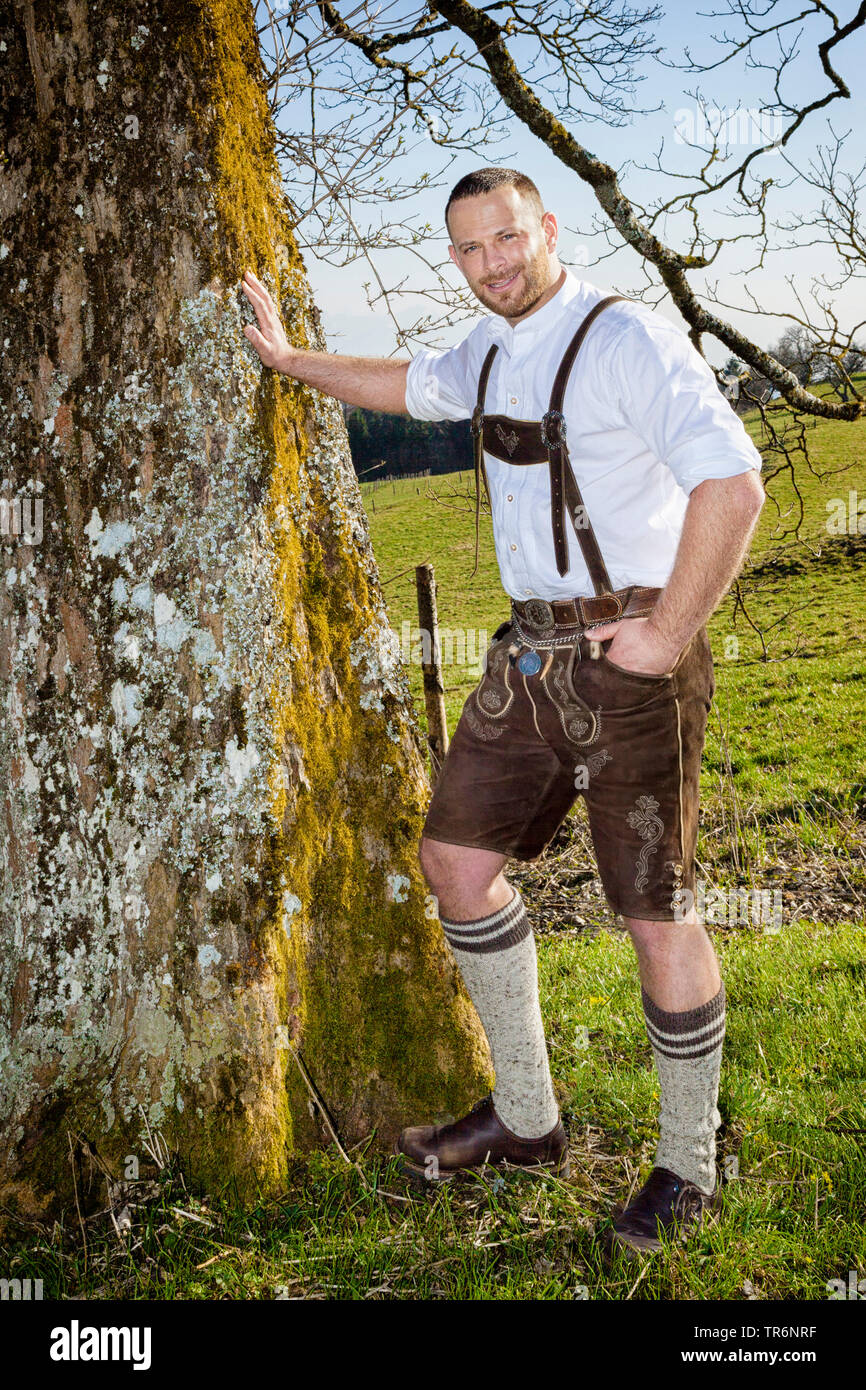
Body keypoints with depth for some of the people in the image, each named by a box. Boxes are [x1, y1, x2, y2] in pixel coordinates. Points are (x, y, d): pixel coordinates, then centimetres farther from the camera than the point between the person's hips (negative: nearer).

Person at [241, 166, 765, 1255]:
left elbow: (732, 482, -24)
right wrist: (290, 359, 40)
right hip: (529, 654, 9)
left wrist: (669, 635, -21)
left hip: (629, 659, -9)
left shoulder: (624, 337, -13)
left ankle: (687, 1171, 19)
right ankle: (525, 1120, 25)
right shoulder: (491, 349, 13)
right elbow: (411, 387, 35)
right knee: (455, 855, 11)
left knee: (656, 914, -1)